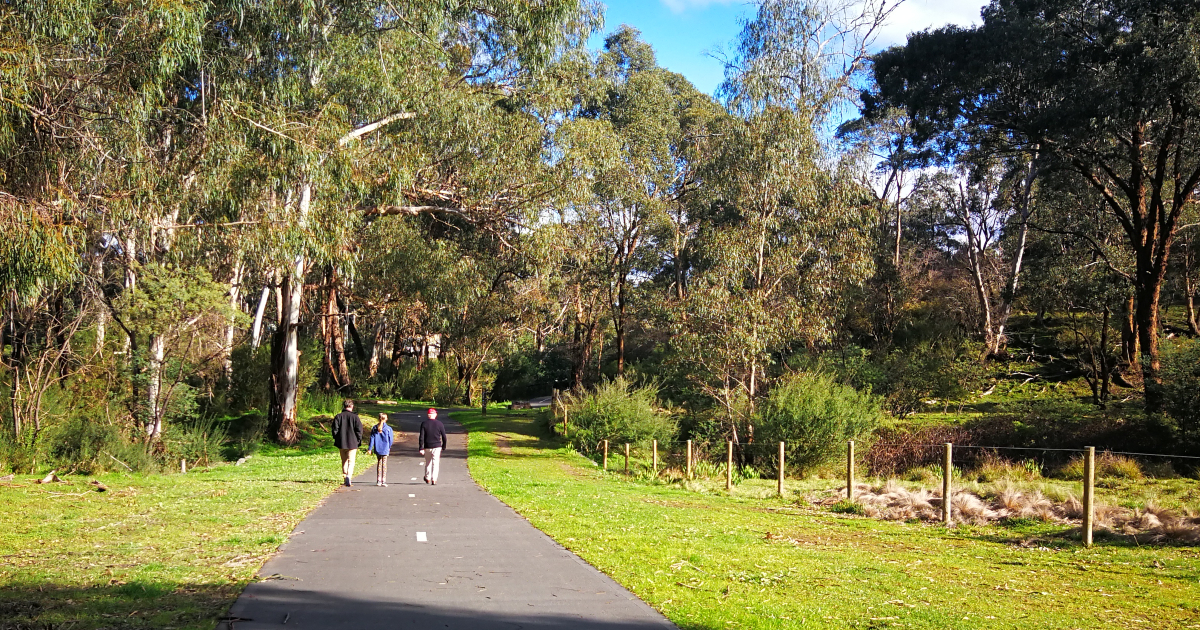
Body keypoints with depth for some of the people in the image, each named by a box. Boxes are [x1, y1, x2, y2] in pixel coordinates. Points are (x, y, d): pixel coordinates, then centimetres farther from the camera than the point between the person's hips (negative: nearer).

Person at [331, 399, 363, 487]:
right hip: (352, 443, -2)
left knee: (344, 461, 17)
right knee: (351, 461, 1)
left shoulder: (338, 417, 0)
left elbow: (334, 430, 0)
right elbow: (359, 430, -6)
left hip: (341, 443, 2)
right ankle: (348, 475, -21)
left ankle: (344, 476, 17)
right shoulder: (355, 417, -6)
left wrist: (337, 440, 12)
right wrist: (358, 441, 4)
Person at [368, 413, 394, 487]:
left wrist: (370, 449, 2)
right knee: (384, 464, 2)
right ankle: (383, 481, -2)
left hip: (377, 449, 3)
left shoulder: (374, 428, 0)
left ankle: (378, 480, 18)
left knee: (379, 463, 16)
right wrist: (389, 447, 15)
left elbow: (372, 439, -1)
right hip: (385, 449, -3)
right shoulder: (388, 429, -9)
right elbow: (391, 439, -3)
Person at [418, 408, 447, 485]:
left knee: (428, 462, 17)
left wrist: (421, 448, -7)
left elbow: (421, 437, -8)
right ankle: (434, 480, -6)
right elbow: (444, 436, 1)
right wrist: (444, 446, 14)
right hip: (437, 446, -1)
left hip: (427, 447, 1)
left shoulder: (424, 424, -3)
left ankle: (427, 478, 28)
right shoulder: (439, 423, -2)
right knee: (435, 463, 1)